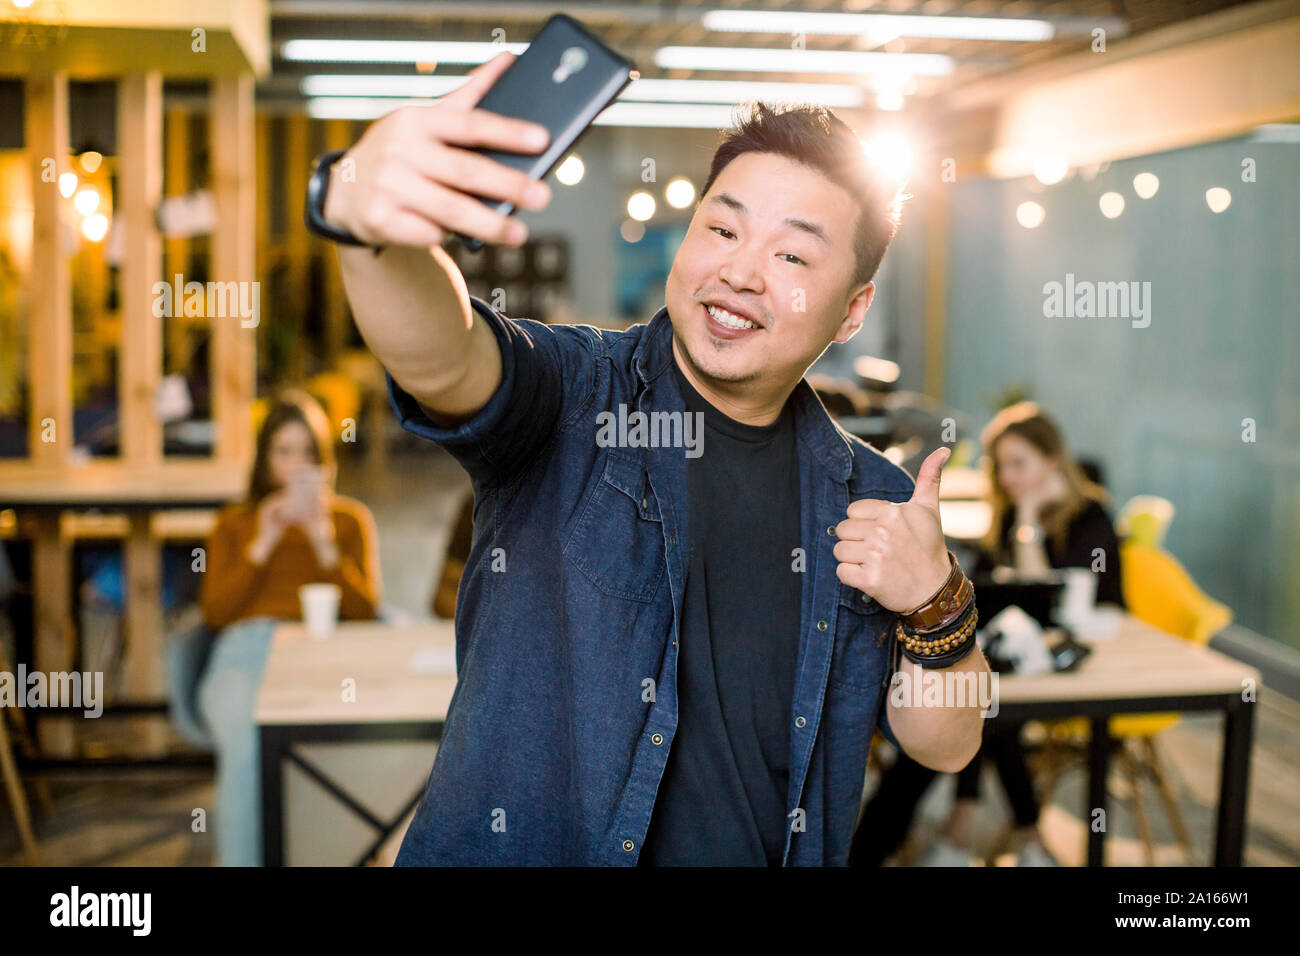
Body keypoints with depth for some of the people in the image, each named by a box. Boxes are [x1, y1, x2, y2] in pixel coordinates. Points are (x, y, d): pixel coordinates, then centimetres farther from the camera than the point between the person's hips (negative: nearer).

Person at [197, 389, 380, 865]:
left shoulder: (350, 518, 26)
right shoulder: (234, 523, 29)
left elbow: (365, 610, 11)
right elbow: (214, 611, 13)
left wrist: (324, 544, -1)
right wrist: (261, 546, 3)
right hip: (246, 652, 1)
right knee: (247, 742, -37)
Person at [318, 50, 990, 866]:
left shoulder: (873, 500, 6)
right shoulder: (572, 396, -4)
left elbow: (946, 746, 10)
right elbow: (437, 359, -25)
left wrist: (936, 604, -8)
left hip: (774, 853, 3)